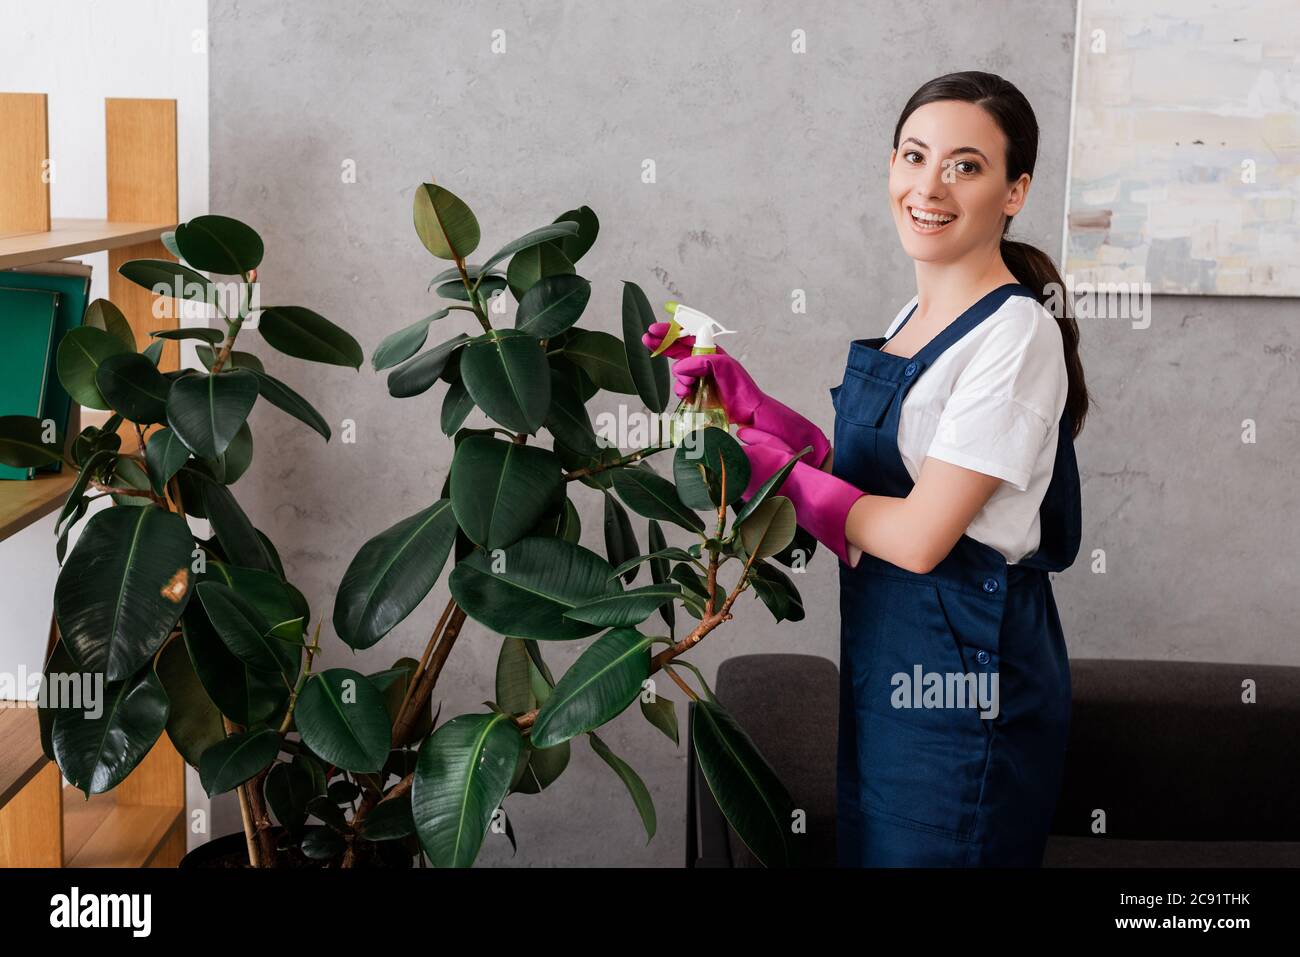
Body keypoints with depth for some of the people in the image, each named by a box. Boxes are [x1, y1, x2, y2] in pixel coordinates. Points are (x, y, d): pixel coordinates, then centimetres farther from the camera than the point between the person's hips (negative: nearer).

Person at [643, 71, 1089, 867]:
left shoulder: (1015, 335, -18)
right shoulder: (916, 318, 8)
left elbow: (919, 535, -22)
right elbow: (864, 475, 7)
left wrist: (782, 472, -11)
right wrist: (749, 403, -1)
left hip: (963, 680, -8)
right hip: (889, 666, 8)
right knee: (871, 849, 20)